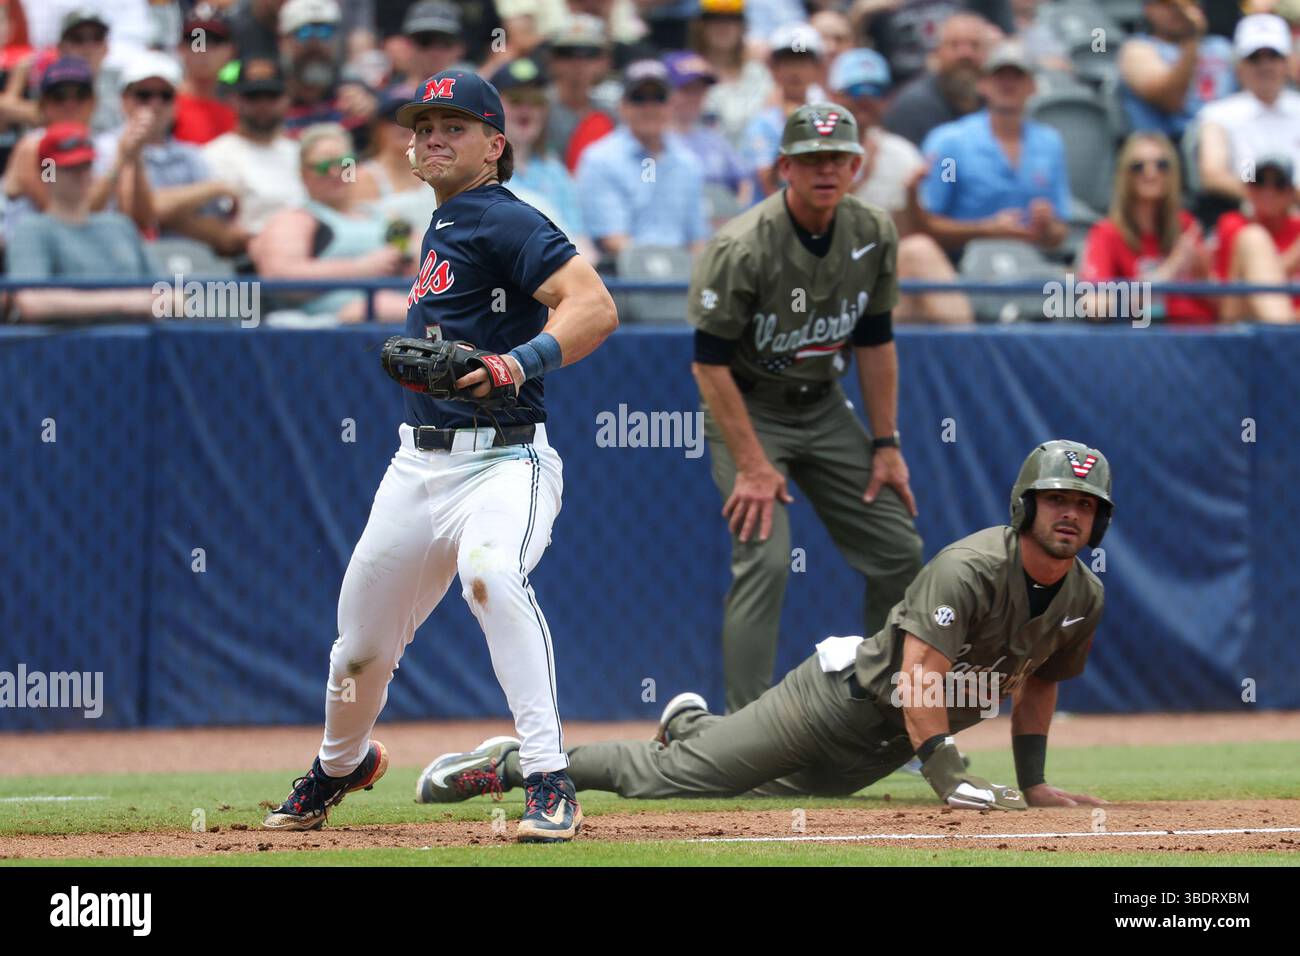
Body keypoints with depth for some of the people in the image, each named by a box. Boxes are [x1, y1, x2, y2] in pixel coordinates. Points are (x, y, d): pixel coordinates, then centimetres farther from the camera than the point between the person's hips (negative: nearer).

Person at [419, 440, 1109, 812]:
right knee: (670, 778, -5)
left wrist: (1032, 783, 10)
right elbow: (921, 668, -34)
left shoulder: (1084, 598, -2)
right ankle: (511, 764, 8)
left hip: (889, 747, 7)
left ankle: (693, 725, 43)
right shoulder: (969, 568, -26)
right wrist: (947, 777, -40)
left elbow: (1039, 680, 15)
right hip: (848, 695, -7)